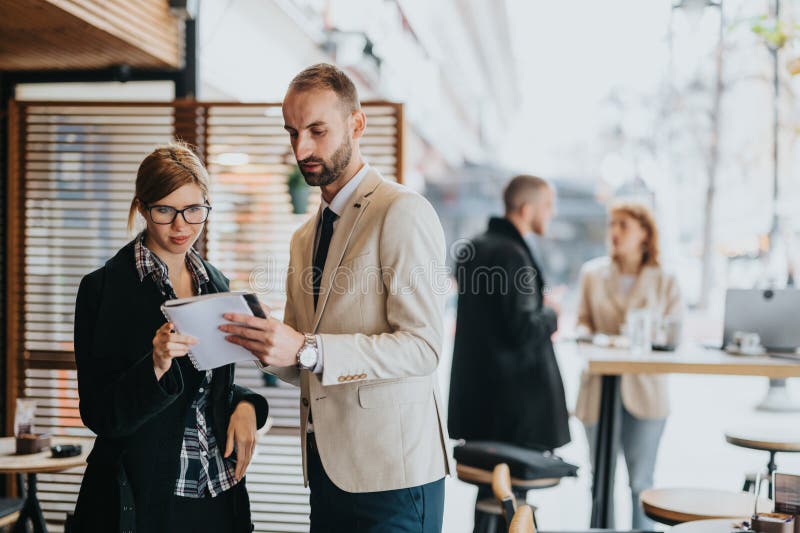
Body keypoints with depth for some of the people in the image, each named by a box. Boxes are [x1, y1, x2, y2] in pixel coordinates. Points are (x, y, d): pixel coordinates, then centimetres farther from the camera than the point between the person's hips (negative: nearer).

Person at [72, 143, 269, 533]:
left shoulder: (216, 284, 6)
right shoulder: (104, 288, -11)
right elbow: (99, 414, -13)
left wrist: (245, 404, -5)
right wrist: (156, 366, -29)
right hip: (141, 500, -5)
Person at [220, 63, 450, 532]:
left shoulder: (403, 212, -9)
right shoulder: (305, 238, 16)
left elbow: (423, 346, -17)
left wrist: (307, 350, -24)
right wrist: (264, 341, -3)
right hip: (328, 470, 7)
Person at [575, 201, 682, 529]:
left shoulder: (665, 281, 3)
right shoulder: (592, 273, 8)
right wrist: (585, 333, -9)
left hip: (644, 389, -1)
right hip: (599, 388, 2)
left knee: (640, 480, 2)